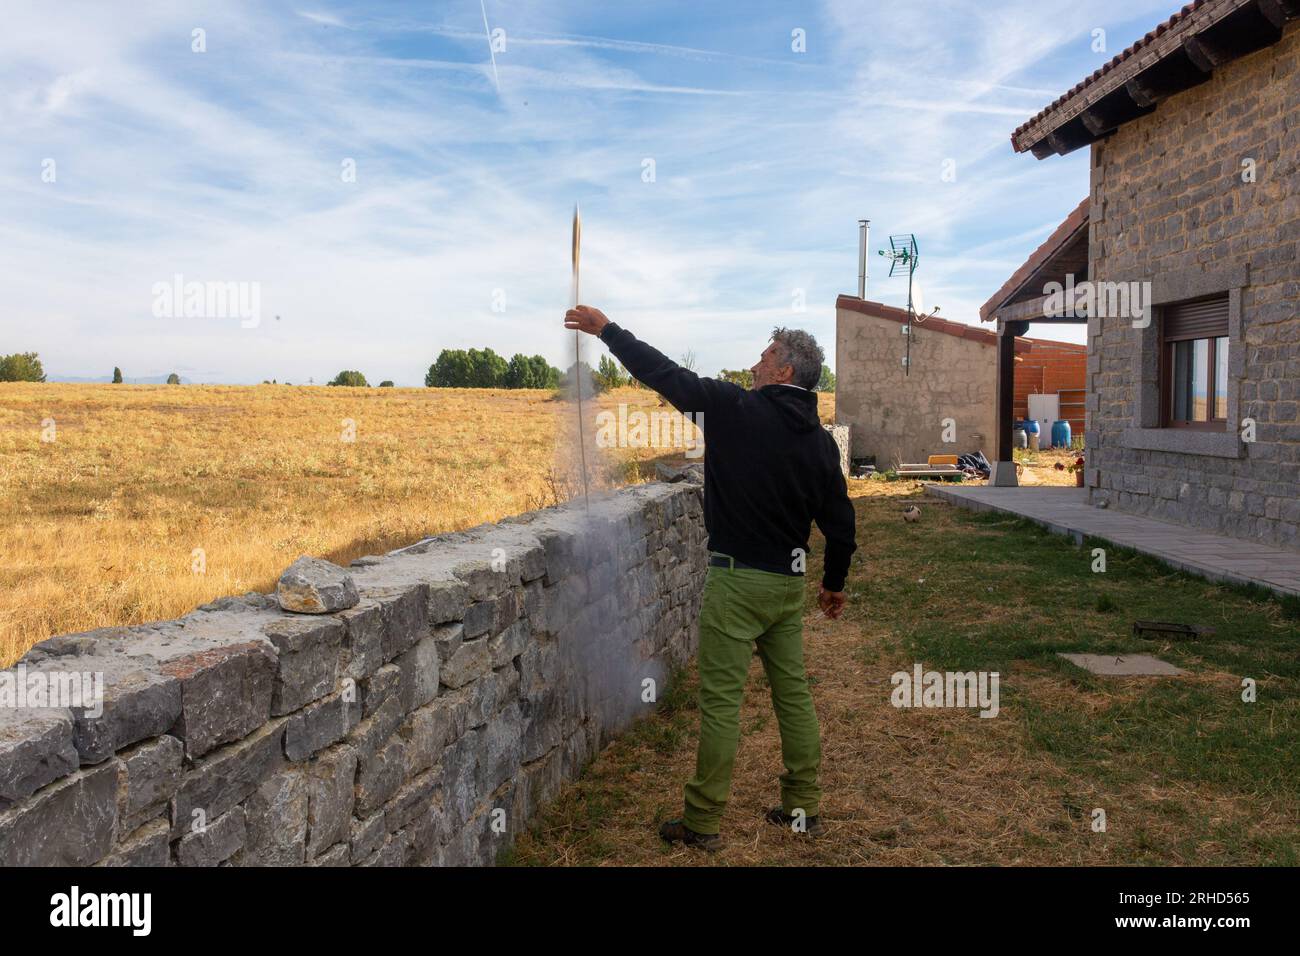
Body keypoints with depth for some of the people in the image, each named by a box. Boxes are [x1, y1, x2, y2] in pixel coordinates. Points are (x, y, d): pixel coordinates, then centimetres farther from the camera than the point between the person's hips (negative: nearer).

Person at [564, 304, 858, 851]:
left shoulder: (737, 410, -13)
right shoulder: (820, 440, 5)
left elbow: (664, 373, -7)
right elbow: (840, 522, 9)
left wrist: (607, 329, 6)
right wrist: (834, 583, 24)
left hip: (738, 581, -6)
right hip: (789, 583, 6)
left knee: (721, 700, 0)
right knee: (793, 692, 15)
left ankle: (702, 823, 8)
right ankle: (804, 807, 25)